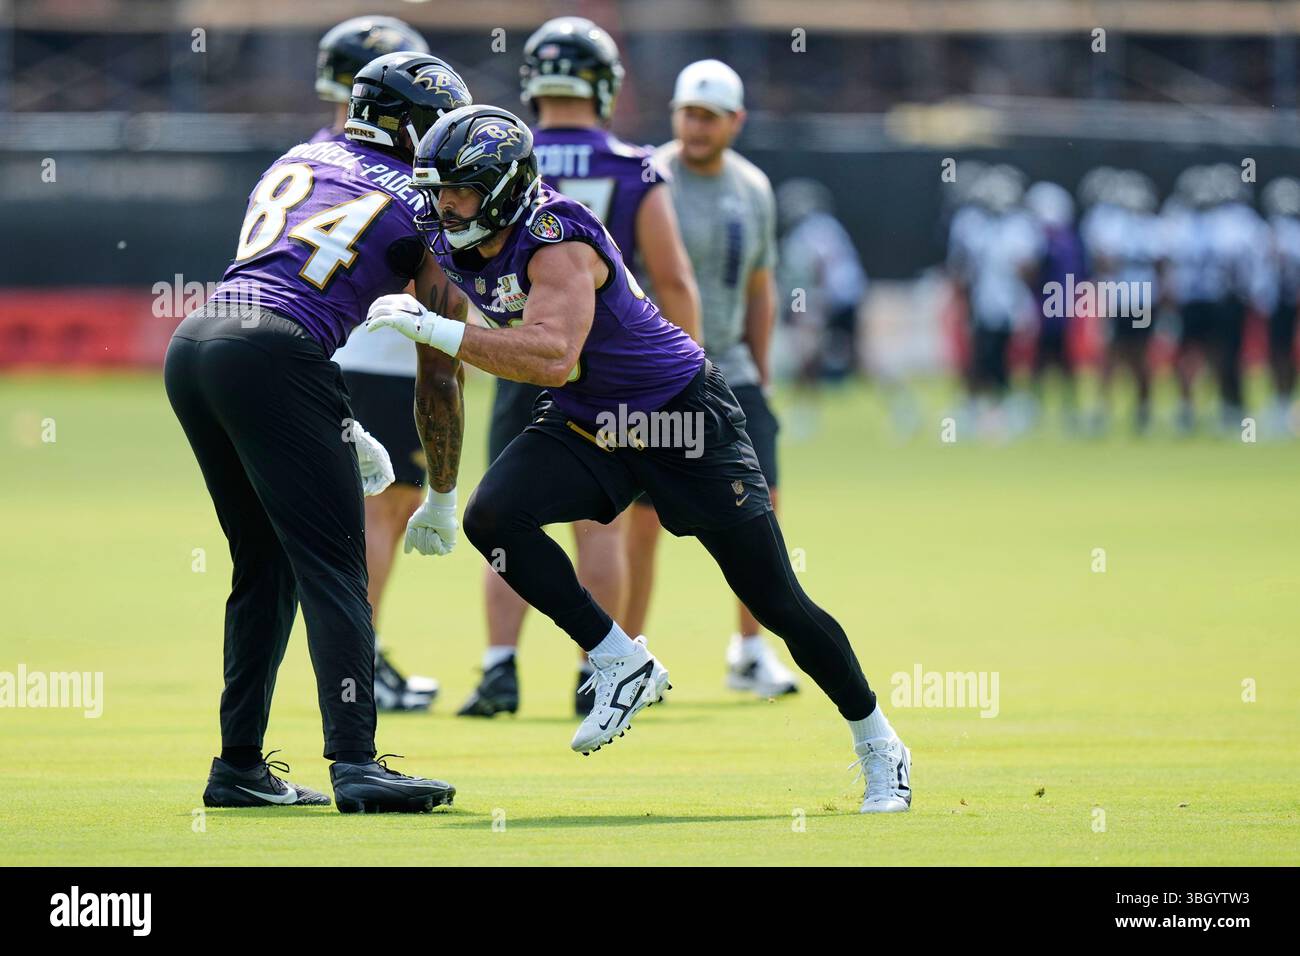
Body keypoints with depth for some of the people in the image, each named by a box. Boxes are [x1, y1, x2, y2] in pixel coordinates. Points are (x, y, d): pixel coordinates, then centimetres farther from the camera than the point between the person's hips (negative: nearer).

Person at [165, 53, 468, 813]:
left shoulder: (297, 162, 26)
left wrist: (340, 432, 35)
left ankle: (240, 765, 20)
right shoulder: (427, 215, 10)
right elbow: (440, 382, 13)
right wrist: (442, 501, 24)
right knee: (333, 570, -3)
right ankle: (356, 763, -15)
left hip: (192, 344, 6)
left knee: (264, 565, 18)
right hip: (271, 358, -6)